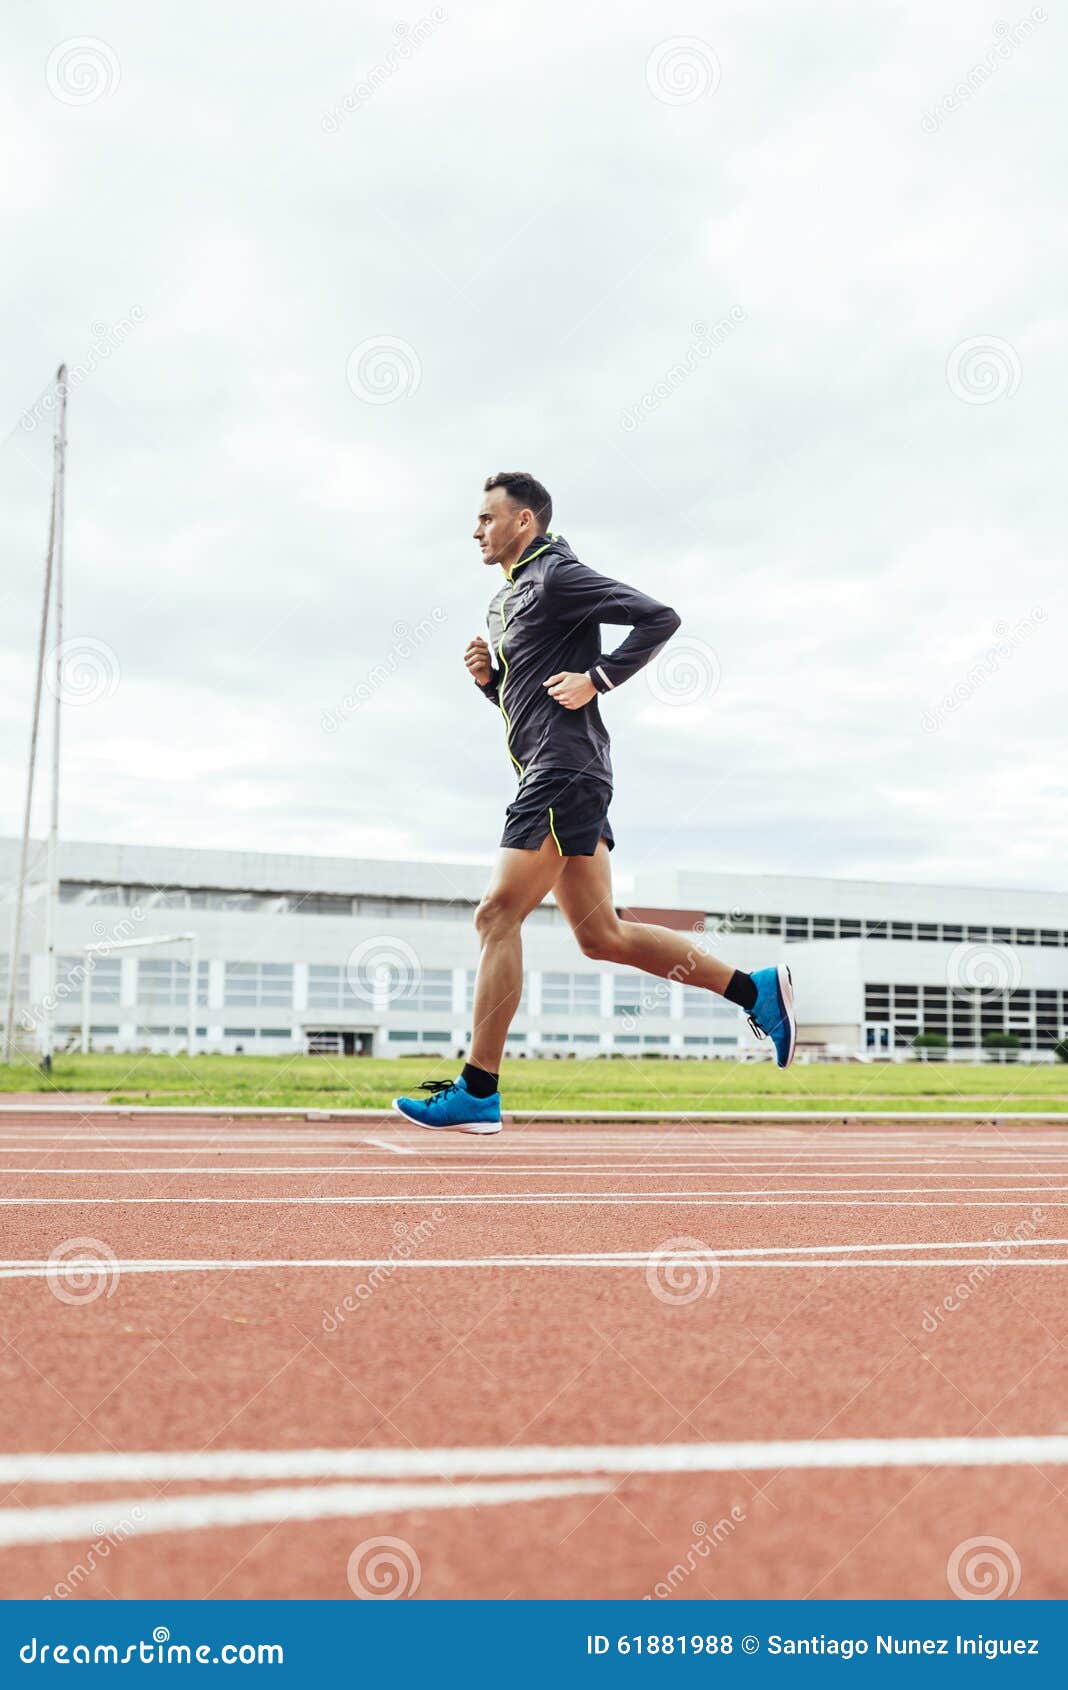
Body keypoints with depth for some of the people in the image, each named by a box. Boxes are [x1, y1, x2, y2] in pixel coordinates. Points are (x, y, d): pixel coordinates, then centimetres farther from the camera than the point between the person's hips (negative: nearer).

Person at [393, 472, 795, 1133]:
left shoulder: (557, 576, -6)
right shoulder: (514, 595, 23)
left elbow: (659, 617, -14)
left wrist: (596, 679, -15)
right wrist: (490, 675, 9)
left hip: (564, 773, -10)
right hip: (561, 779, 10)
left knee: (498, 916, -10)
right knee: (601, 934, 8)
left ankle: (478, 1092, -6)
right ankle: (757, 988, 12)